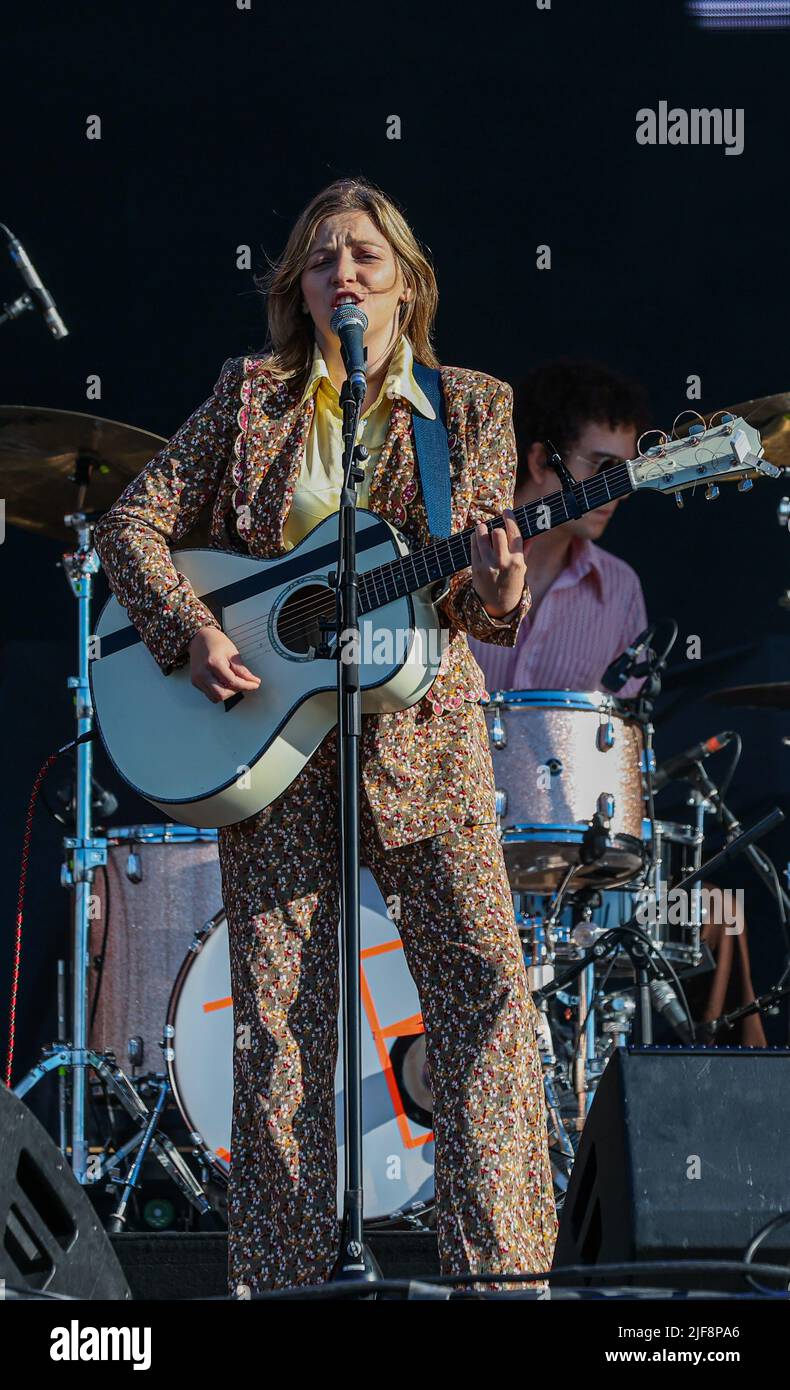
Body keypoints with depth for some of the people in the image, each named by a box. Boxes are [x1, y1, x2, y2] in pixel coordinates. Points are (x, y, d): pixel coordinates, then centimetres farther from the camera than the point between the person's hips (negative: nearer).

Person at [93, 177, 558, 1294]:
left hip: (419, 727, 0)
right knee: (280, 1009, 0)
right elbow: (134, 523, 7)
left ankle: (502, 1272, -9)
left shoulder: (474, 406, 8)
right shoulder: (251, 395, 8)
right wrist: (192, 632, -10)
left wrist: (497, 594, -19)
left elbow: (488, 609, 6)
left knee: (486, 981, -11)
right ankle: (284, 1280, 6)